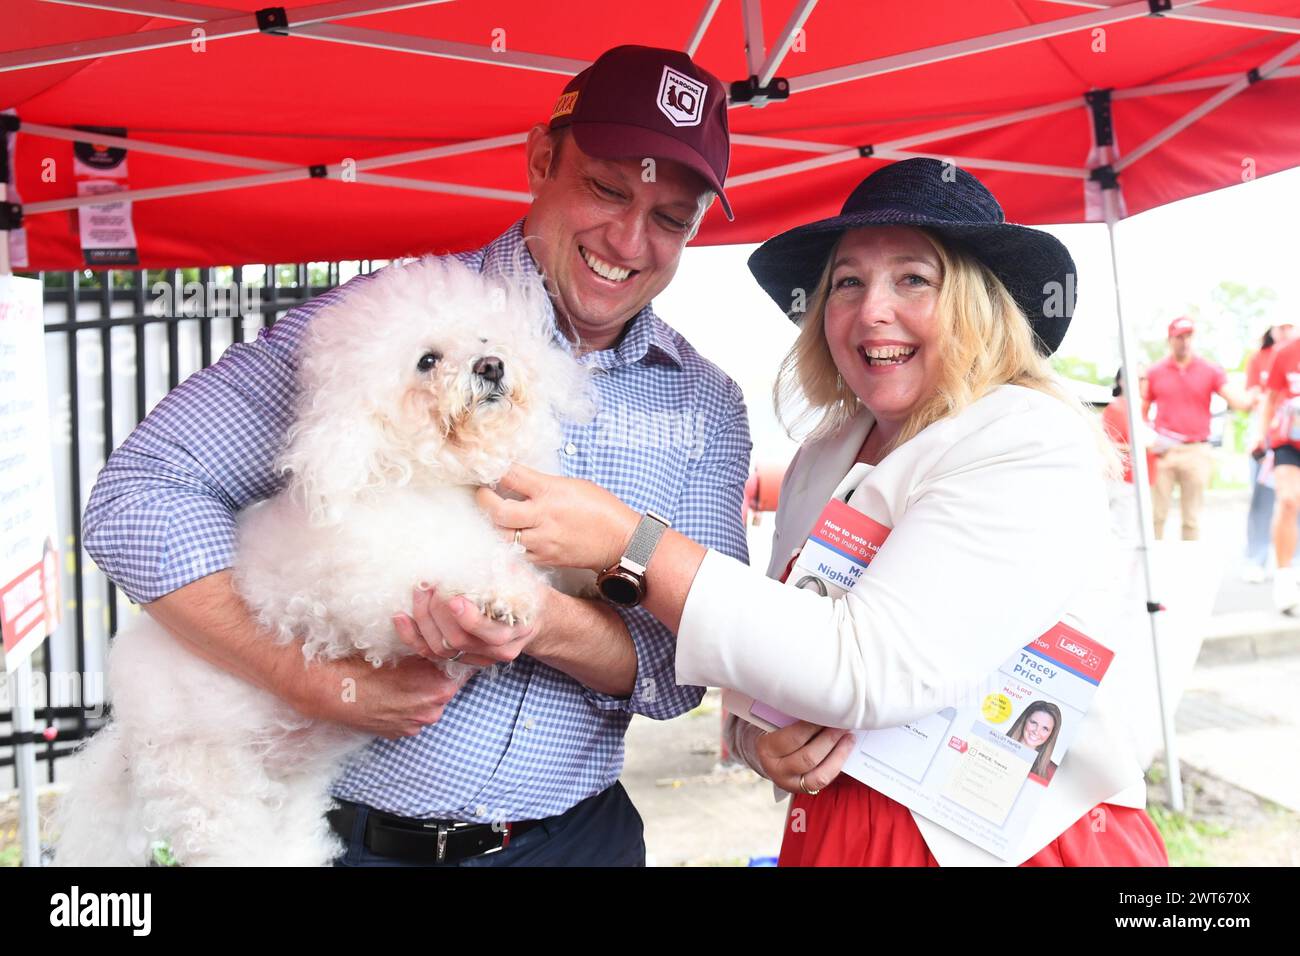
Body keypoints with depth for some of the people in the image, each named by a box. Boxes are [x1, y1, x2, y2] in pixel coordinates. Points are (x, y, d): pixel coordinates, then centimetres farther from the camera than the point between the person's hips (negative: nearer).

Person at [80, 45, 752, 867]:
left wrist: (553, 629, -26)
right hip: (356, 836, -2)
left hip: (580, 836, 3)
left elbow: (683, 670, -5)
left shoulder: (710, 408, -1)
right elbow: (143, 494, -14)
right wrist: (328, 684, -21)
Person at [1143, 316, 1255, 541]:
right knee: (1155, 514, -2)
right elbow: (1142, 412, 13)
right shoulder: (1154, 372, 8)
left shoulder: (1210, 371, 5)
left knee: (1192, 518, 5)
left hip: (1197, 452, 0)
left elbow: (1236, 399, -7)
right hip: (1164, 451, 0)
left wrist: (1253, 399, -29)